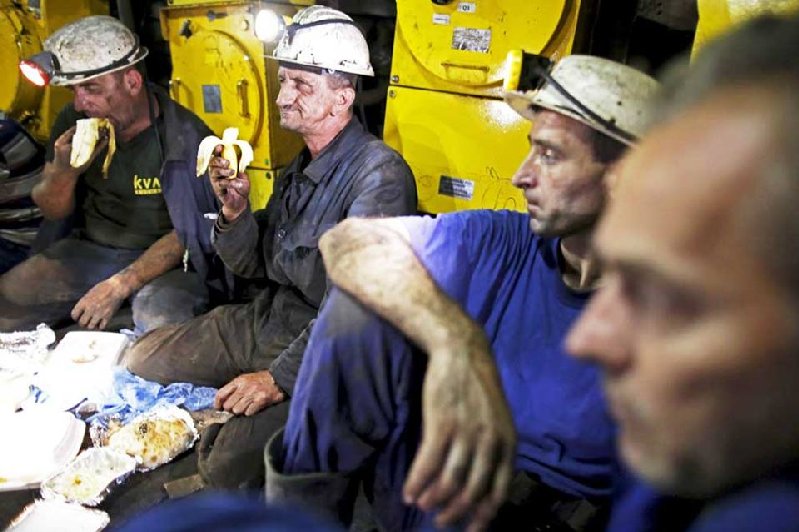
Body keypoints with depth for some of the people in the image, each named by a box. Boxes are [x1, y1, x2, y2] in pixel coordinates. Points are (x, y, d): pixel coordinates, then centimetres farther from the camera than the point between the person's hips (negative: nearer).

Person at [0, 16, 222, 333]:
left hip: (163, 259, -5)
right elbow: (53, 212, 7)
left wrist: (120, 285, -25)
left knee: (160, 320, -34)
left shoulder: (185, 137, -16)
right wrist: (63, 172, -17)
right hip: (88, 248, 5)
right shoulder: (74, 122, -1)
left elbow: (188, 230, -16)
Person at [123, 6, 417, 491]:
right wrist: (236, 209, -8)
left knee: (230, 467, -24)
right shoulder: (302, 167, 8)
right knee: (140, 361, 9)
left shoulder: (380, 175, -20)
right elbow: (254, 266, 11)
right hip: (267, 318, 9)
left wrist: (280, 377, -23)